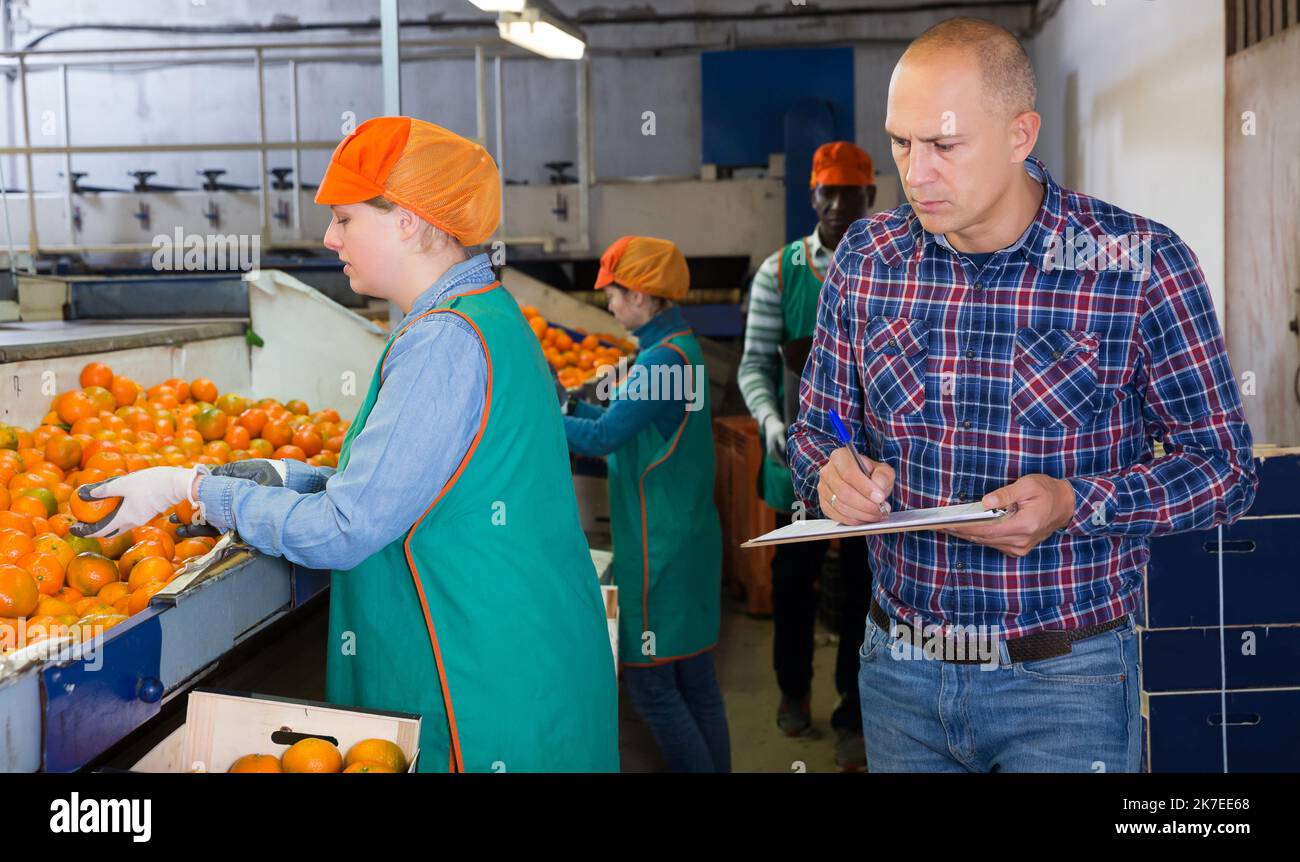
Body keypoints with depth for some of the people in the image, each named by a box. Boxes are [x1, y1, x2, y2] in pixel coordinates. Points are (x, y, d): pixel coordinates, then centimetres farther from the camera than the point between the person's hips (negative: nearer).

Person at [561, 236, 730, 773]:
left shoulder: (661, 359, -19)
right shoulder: (682, 347, 12)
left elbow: (602, 437, -21)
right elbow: (629, 425, 18)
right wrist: (570, 408, 14)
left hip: (660, 549, -10)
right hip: (687, 541, 10)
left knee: (650, 686, -2)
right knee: (695, 680, 15)